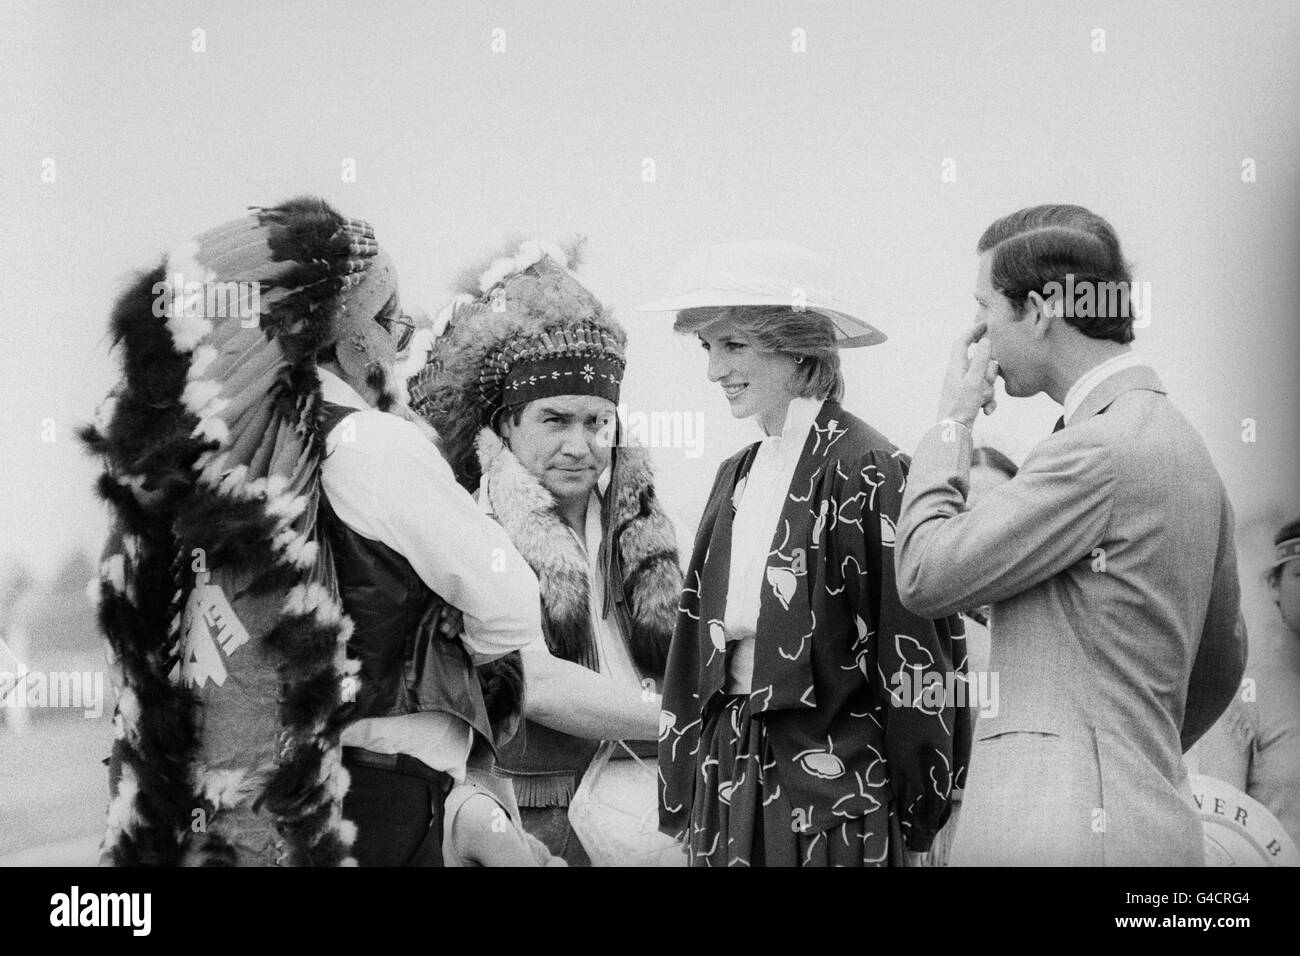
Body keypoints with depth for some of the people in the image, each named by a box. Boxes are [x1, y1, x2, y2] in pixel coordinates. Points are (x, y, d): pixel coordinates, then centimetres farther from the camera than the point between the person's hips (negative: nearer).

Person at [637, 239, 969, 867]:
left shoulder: (865, 472, -11)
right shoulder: (737, 475, 10)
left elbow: (910, 648, -12)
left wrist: (916, 822, -10)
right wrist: (684, 803, 12)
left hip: (833, 787, -6)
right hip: (727, 780, 7)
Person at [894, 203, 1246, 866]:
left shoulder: (1100, 448, -16)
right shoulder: (1182, 444, 14)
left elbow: (925, 576, -12)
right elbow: (1220, 663, 23)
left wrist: (953, 419, -1)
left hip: (1060, 831, -9)